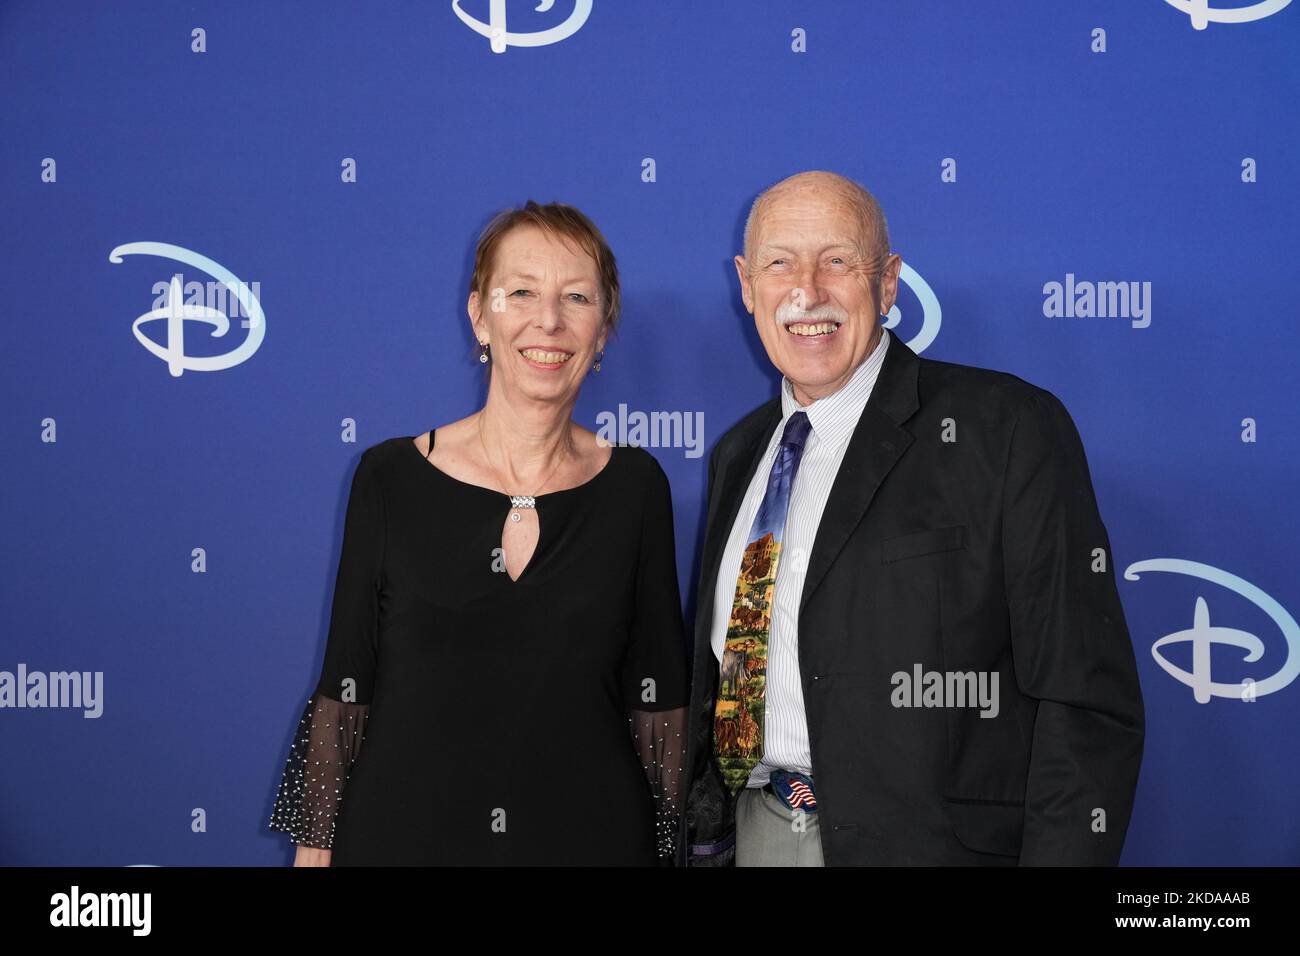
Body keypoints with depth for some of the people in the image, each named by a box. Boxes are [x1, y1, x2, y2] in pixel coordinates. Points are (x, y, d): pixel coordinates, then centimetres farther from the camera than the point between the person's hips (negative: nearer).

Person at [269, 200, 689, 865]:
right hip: (405, 832, 0)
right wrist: (314, 847, -3)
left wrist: (676, 846, -1)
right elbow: (344, 692, -1)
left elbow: (657, 701, 1)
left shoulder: (634, 487, -2)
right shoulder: (390, 477, -4)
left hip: (592, 835, 1)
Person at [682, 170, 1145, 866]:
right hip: (753, 834, 5)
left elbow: (1087, 704, -14)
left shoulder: (1008, 430, -11)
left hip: (931, 841, -5)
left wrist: (1062, 855, -21)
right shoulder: (738, 455, 9)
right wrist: (702, 835, 8)